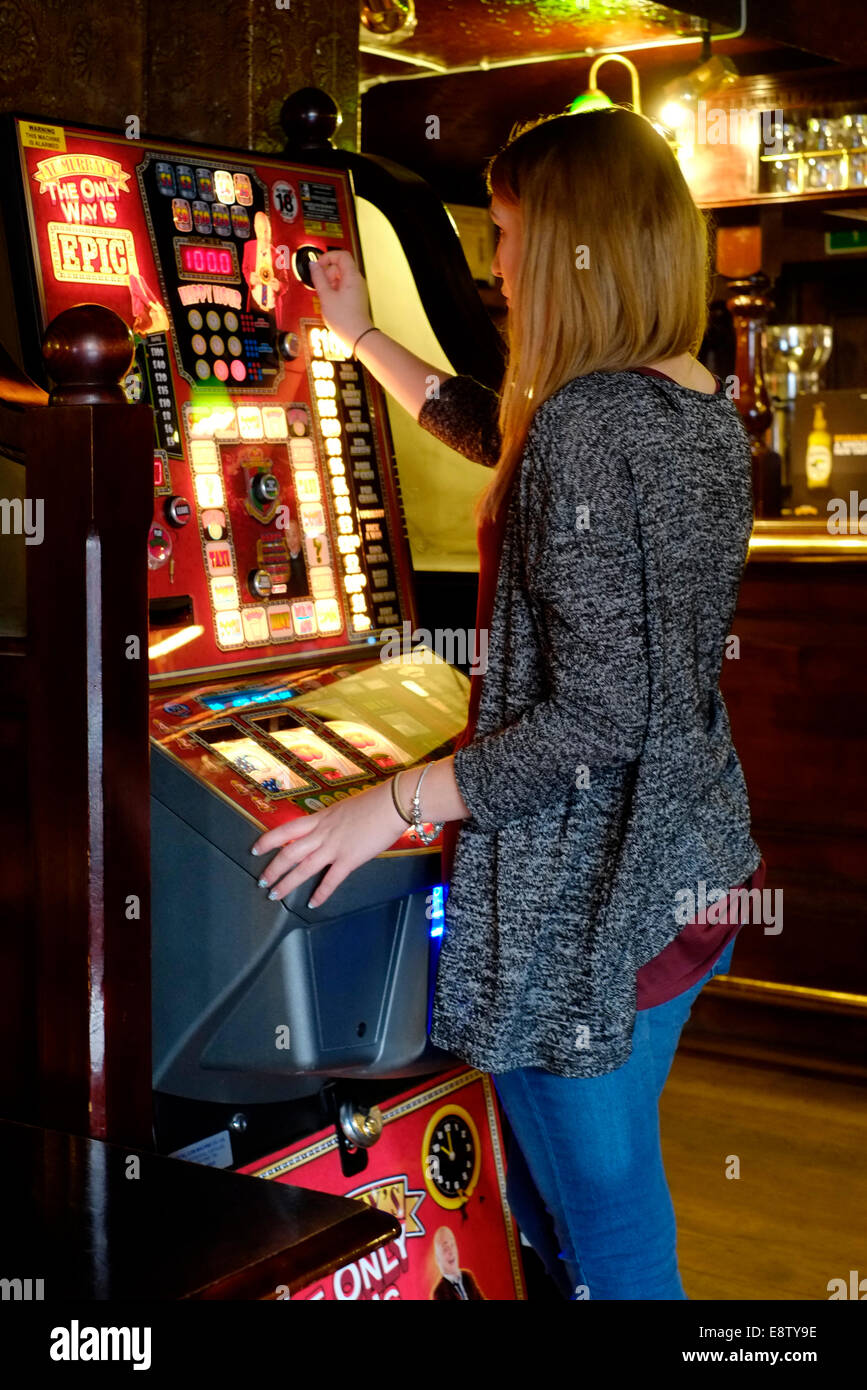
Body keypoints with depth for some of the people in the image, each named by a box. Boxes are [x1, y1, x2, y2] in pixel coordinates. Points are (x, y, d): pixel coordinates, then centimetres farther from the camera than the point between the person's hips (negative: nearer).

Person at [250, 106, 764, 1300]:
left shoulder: (587, 424, -22)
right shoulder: (700, 406, 6)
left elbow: (598, 716, -25)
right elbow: (495, 429, 25)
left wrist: (394, 806, -17)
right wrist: (360, 332, 33)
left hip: (590, 905, -9)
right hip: (691, 870, 9)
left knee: (606, 1231, 7)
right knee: (556, 1178, 25)